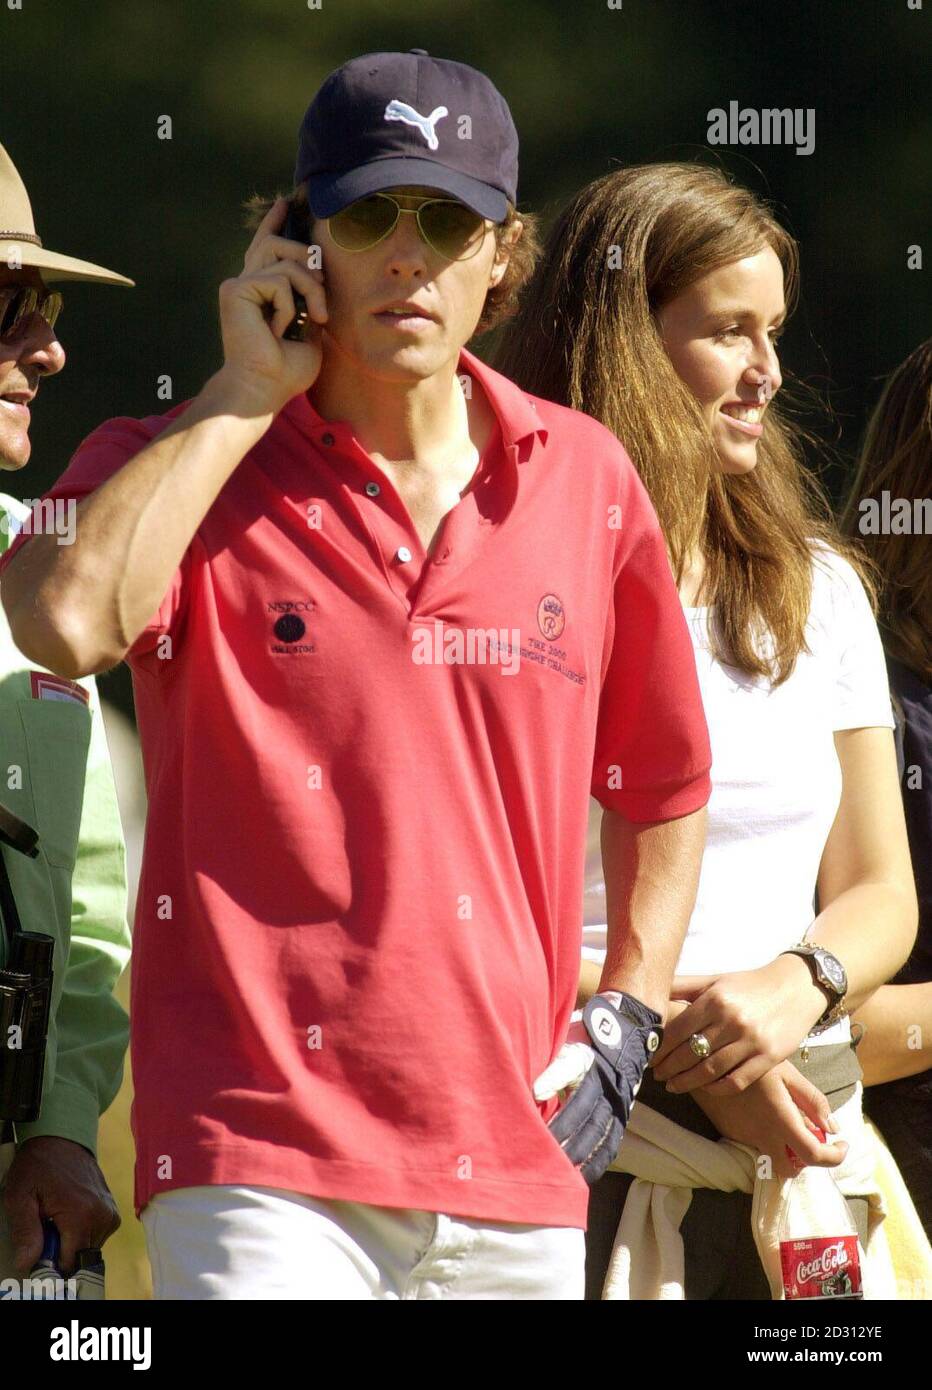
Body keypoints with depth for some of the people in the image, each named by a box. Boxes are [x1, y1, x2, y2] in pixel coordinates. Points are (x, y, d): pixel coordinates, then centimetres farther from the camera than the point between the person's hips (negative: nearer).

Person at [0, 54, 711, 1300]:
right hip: (265, 1166, -4)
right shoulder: (179, 463, 2)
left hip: (518, 1176, 4)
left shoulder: (585, 480, 11)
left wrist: (621, 1032, 11)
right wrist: (247, 391, -10)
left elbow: (664, 784, 23)